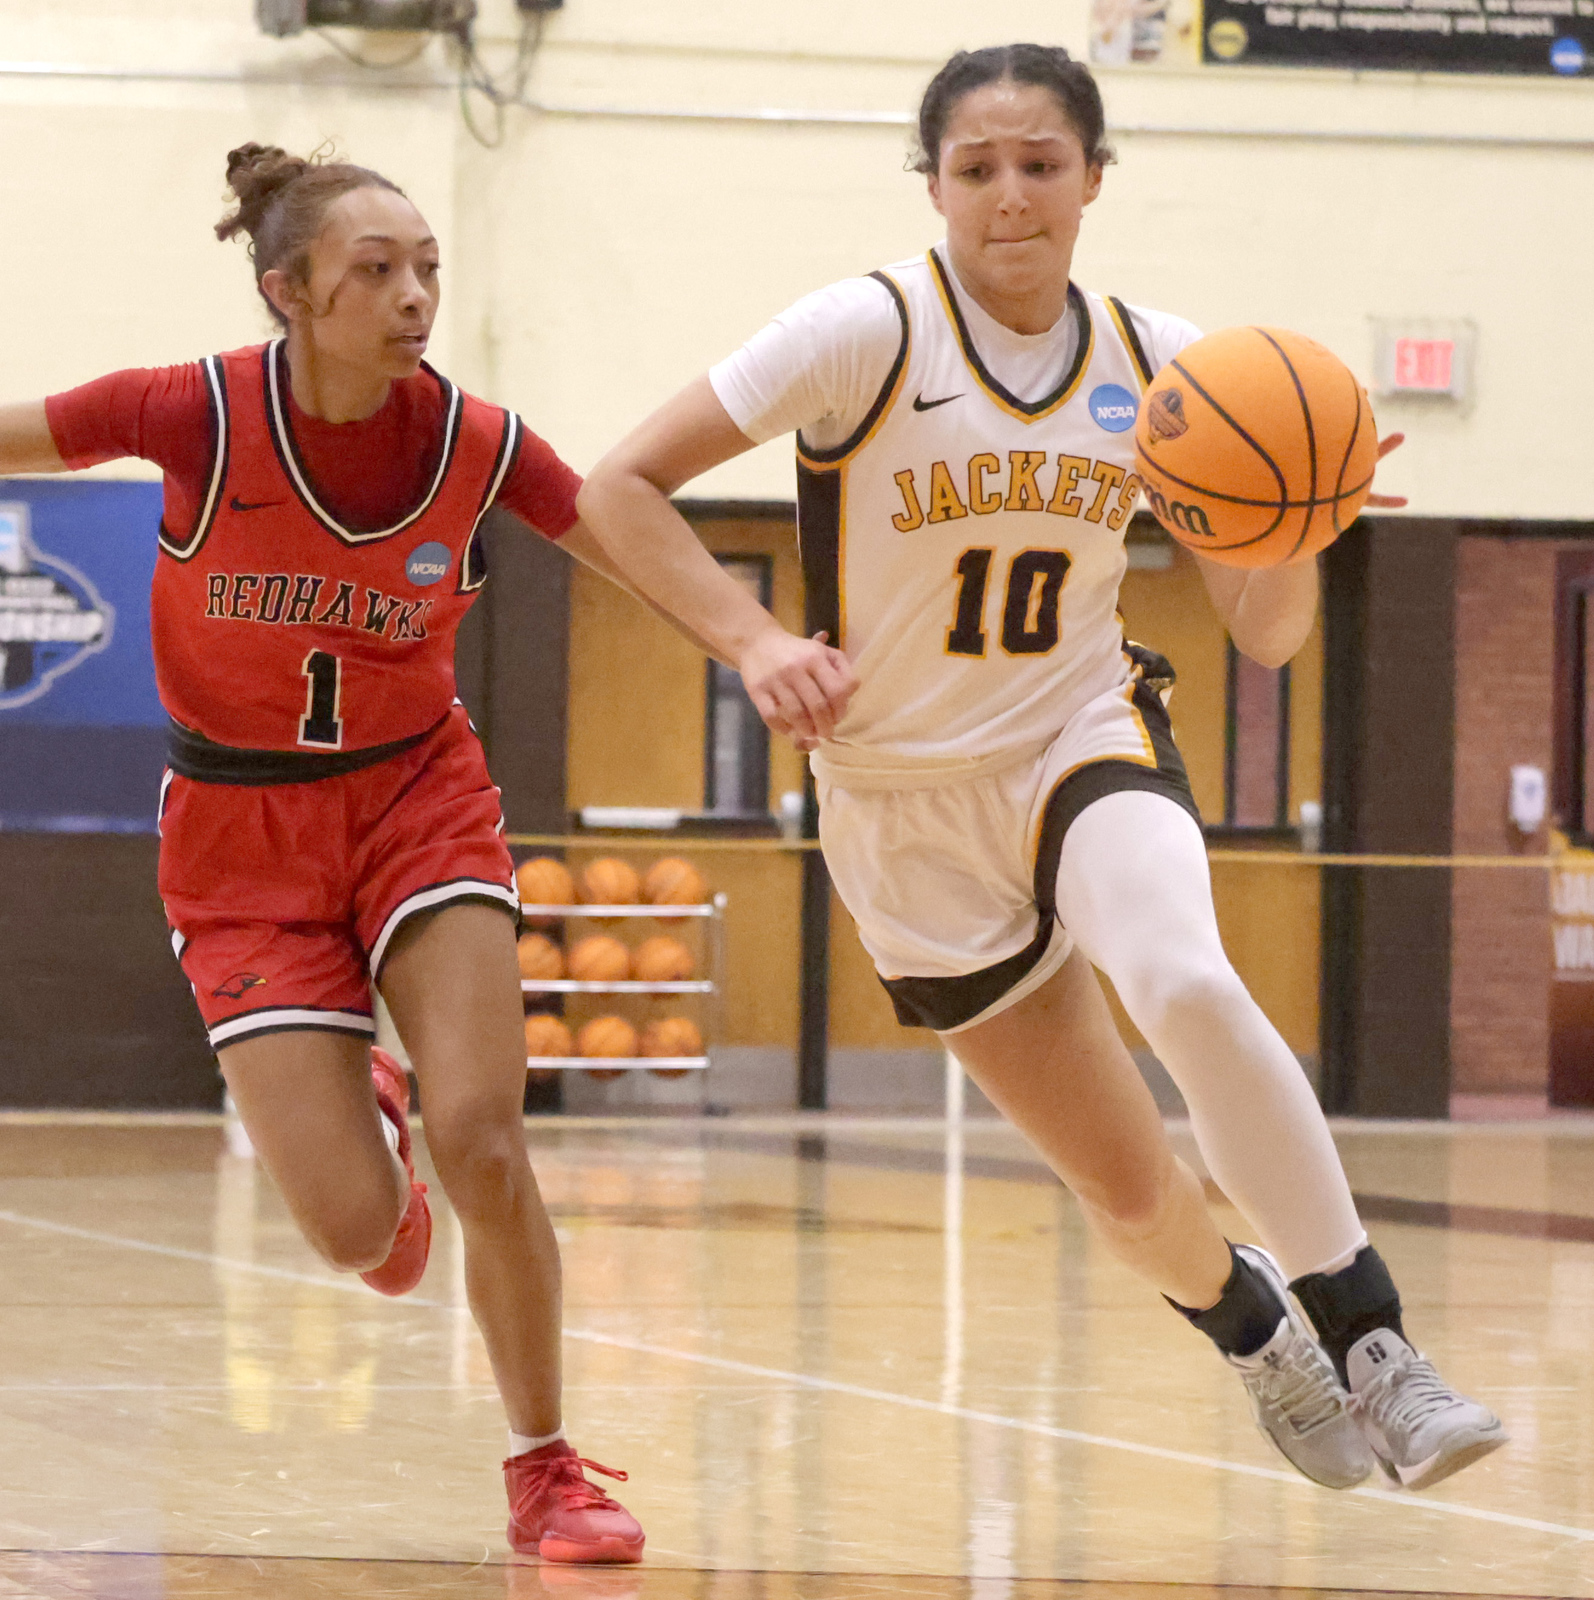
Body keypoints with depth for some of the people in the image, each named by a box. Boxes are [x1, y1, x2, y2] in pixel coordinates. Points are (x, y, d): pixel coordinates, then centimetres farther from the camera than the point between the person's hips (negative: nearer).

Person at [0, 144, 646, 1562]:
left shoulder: (476, 444, -14)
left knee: (479, 1138, -18)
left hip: (419, 804, 1)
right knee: (358, 1232, -10)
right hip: (243, 837, -1)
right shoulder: (196, 417, -19)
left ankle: (546, 1473, 4)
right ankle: (365, 1118, 30)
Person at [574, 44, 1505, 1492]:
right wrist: (754, 641, -23)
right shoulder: (870, 332, -14)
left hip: (1085, 738, 1)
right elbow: (620, 490, -11)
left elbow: (1267, 635, 0)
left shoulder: (1159, 365, -3)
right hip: (908, 803, -1)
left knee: (1188, 987, -35)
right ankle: (1253, 1330, 38)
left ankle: (1371, 1345, -26)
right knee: (1128, 1190, 2)